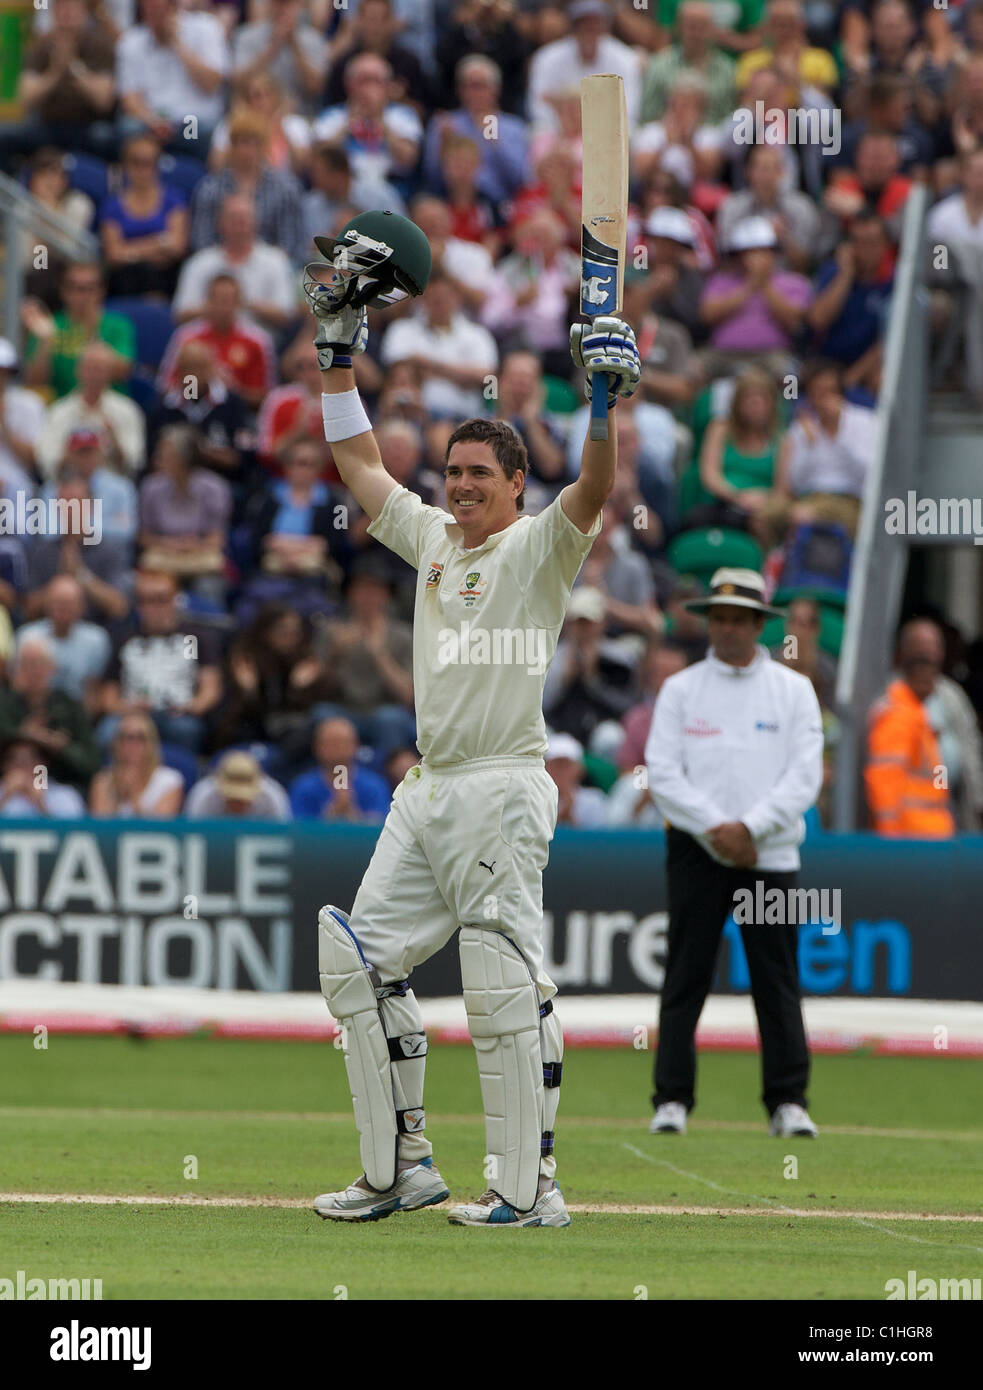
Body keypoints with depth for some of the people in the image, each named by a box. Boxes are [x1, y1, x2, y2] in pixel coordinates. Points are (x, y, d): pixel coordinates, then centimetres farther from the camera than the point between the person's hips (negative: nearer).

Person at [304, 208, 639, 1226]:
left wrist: (606, 406, -36)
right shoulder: (431, 541, 19)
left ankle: (530, 1188, -8)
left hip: (502, 789, -8)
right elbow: (359, 464, 26)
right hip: (426, 790, 8)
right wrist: (338, 352, 22)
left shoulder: (538, 547, -1)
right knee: (359, 963, 5)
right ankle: (400, 1169, 11)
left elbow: (593, 493, -20)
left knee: (505, 988, -10)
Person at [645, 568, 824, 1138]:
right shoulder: (681, 689, 8)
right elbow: (662, 771, 0)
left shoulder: (794, 690, 7)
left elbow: (806, 776, -1)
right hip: (696, 851, 0)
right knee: (685, 978, -2)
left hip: (770, 852, 0)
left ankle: (789, 1102, 1)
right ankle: (672, 1100, 0)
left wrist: (750, 827, -12)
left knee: (778, 980, -2)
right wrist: (713, 827, -12)